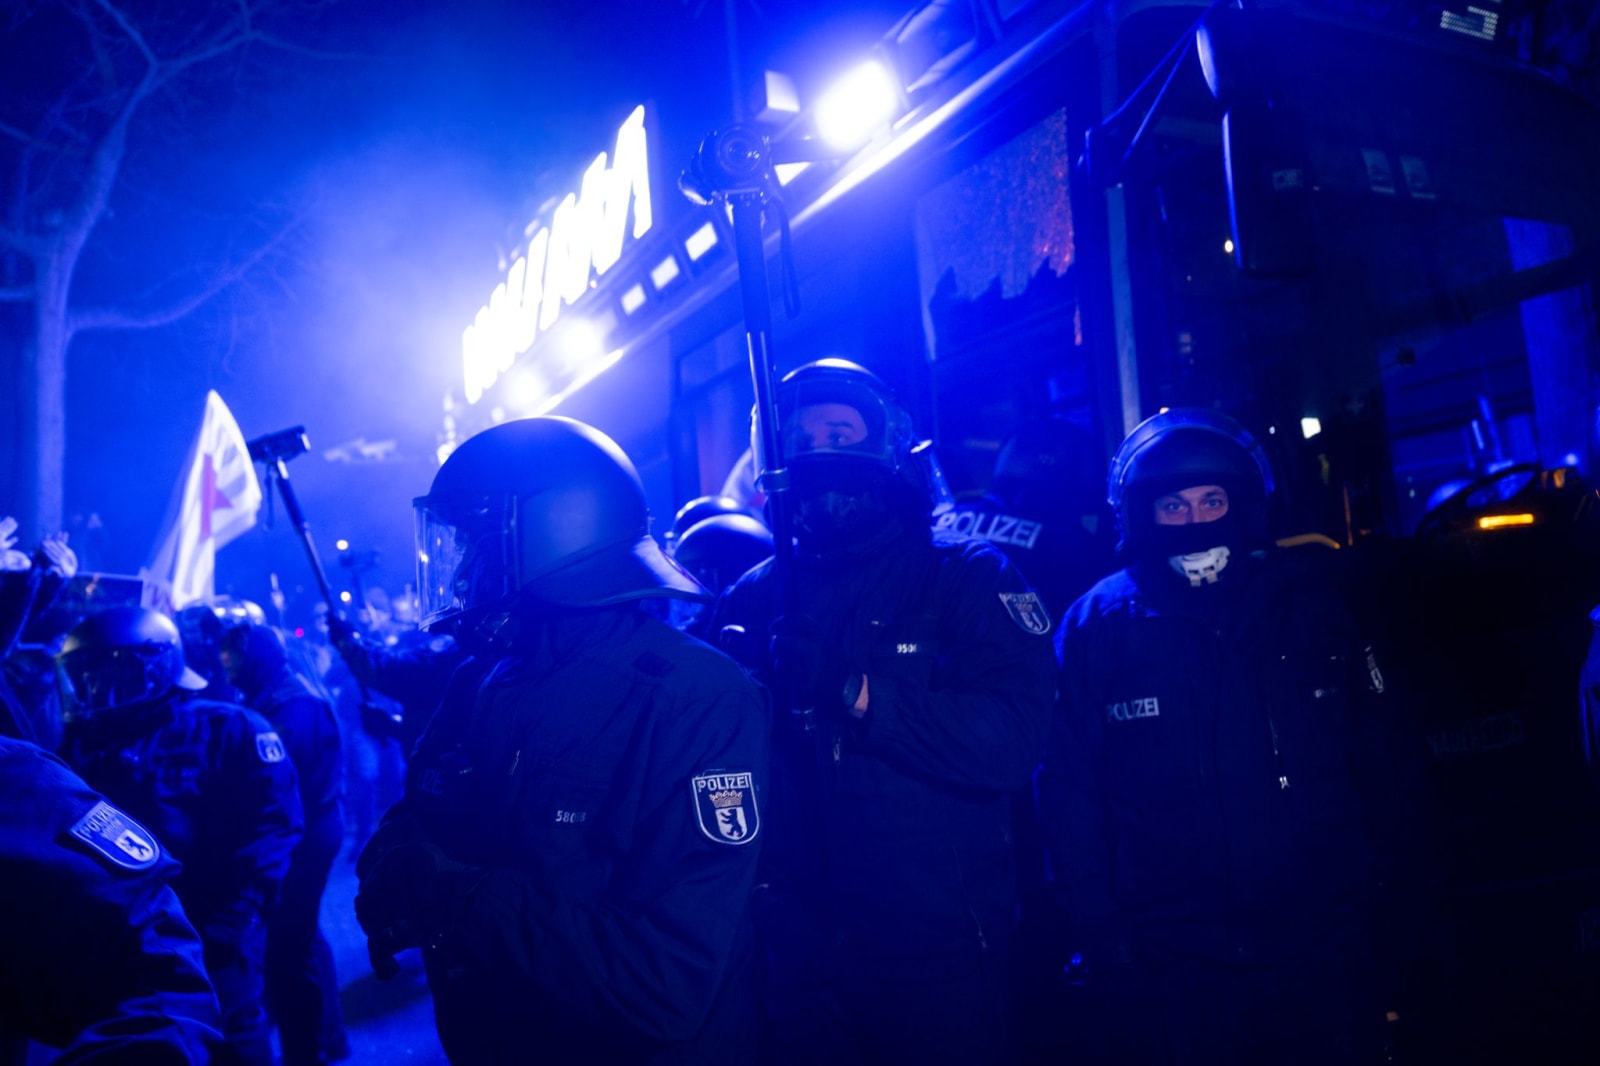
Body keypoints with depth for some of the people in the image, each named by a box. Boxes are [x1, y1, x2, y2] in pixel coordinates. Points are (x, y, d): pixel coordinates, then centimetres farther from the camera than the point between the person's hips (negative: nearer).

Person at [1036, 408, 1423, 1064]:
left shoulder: (1305, 602, 2)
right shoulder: (1095, 628, -5)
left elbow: (1378, 758, 7)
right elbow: (1070, 796, -3)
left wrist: (1391, 890, 4)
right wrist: (1099, 933, -5)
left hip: (1323, 950, 2)